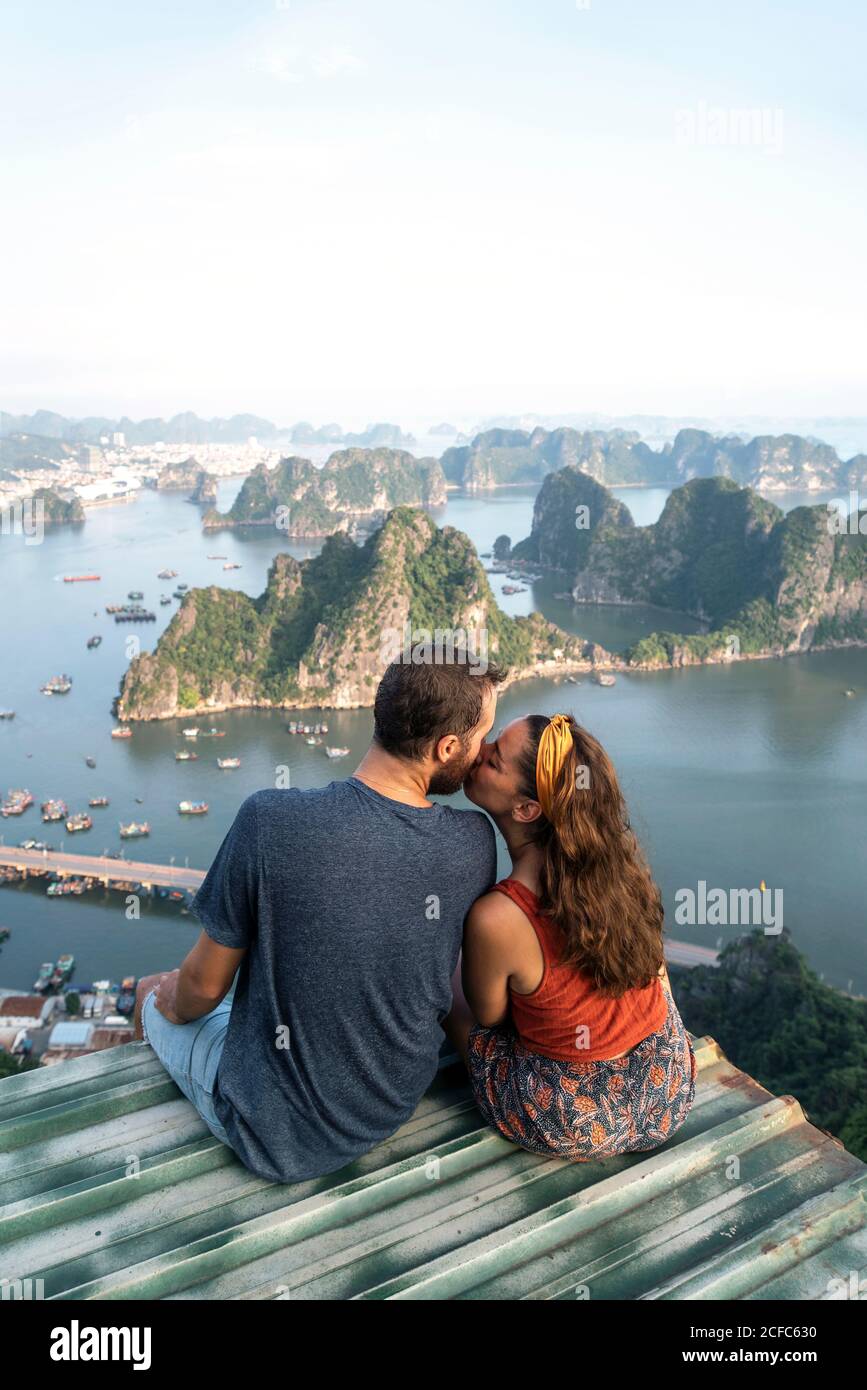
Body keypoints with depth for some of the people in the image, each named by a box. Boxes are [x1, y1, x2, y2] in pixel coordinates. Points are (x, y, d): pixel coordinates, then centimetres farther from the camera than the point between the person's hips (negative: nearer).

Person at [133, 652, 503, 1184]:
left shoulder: (270, 821, -30)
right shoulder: (475, 842, -19)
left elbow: (205, 985, -14)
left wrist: (162, 998, 8)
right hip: (401, 1103, 4)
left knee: (159, 997, 26)